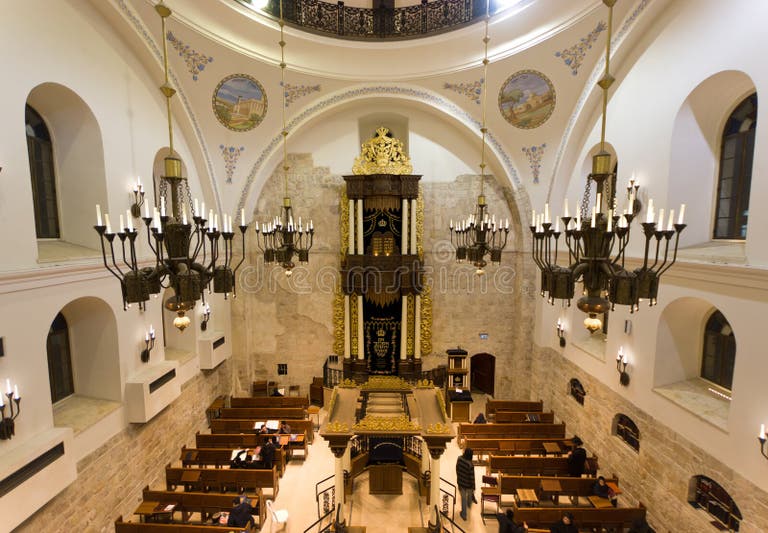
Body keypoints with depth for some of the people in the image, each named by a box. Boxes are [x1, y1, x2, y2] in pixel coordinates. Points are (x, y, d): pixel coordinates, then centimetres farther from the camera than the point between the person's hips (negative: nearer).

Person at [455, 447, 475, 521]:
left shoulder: (459, 458, -19)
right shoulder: (470, 465, -34)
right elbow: (472, 477, -23)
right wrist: (473, 487, -7)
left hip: (460, 482, 3)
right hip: (468, 484, -2)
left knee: (463, 498, 21)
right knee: (470, 494, 31)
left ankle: (464, 514, 33)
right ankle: (469, 505, 59)